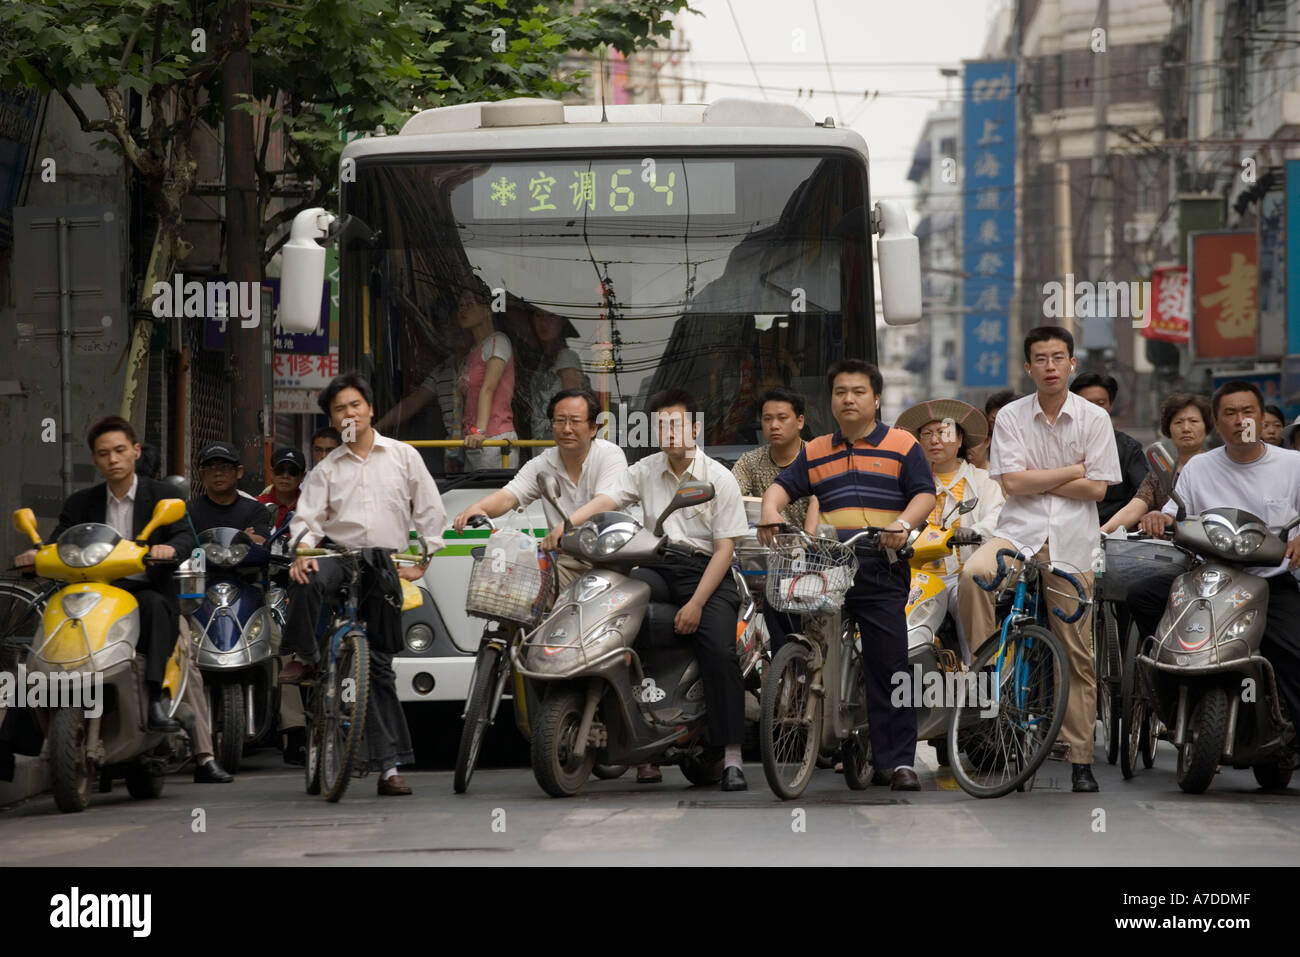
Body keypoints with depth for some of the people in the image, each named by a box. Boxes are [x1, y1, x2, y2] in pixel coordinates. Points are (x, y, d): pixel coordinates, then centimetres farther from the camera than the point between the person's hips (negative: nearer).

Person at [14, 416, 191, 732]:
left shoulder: (162, 495, 8)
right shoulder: (81, 502, 16)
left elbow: (185, 536, -6)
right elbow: (58, 541, 6)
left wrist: (170, 548, -31)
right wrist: (36, 554, -19)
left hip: (145, 589, -2)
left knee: (155, 605, -37)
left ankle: (155, 700, -45)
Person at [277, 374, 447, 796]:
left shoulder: (403, 456, 10)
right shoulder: (327, 469, 12)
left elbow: (430, 512, 10)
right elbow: (308, 517, 3)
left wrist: (420, 563, 2)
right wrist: (302, 551, -18)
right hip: (339, 554, 0)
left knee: (379, 665, -2)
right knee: (306, 581, -38)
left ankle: (389, 765, -2)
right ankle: (304, 657, -15)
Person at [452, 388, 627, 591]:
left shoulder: (611, 455, -6)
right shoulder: (542, 464, 8)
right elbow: (508, 496, -4)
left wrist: (567, 524, -43)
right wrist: (478, 508, -29)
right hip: (565, 560, 4)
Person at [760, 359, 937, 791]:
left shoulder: (902, 446, 9)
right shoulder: (815, 452, 18)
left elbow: (924, 494, 3)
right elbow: (784, 485, 10)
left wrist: (903, 523, -16)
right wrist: (770, 510, -11)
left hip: (881, 573, -3)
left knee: (889, 667, -6)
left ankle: (898, 759, -3)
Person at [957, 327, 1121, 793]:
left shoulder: (1094, 418, 3)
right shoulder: (1011, 416, 3)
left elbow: (1096, 488, -3)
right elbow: (1012, 482, -7)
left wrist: (1037, 480, -5)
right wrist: (1073, 470, -6)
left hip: (1071, 542, 0)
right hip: (1019, 529, 0)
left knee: (1076, 654, 1)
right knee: (973, 573, -34)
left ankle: (1081, 760, 6)